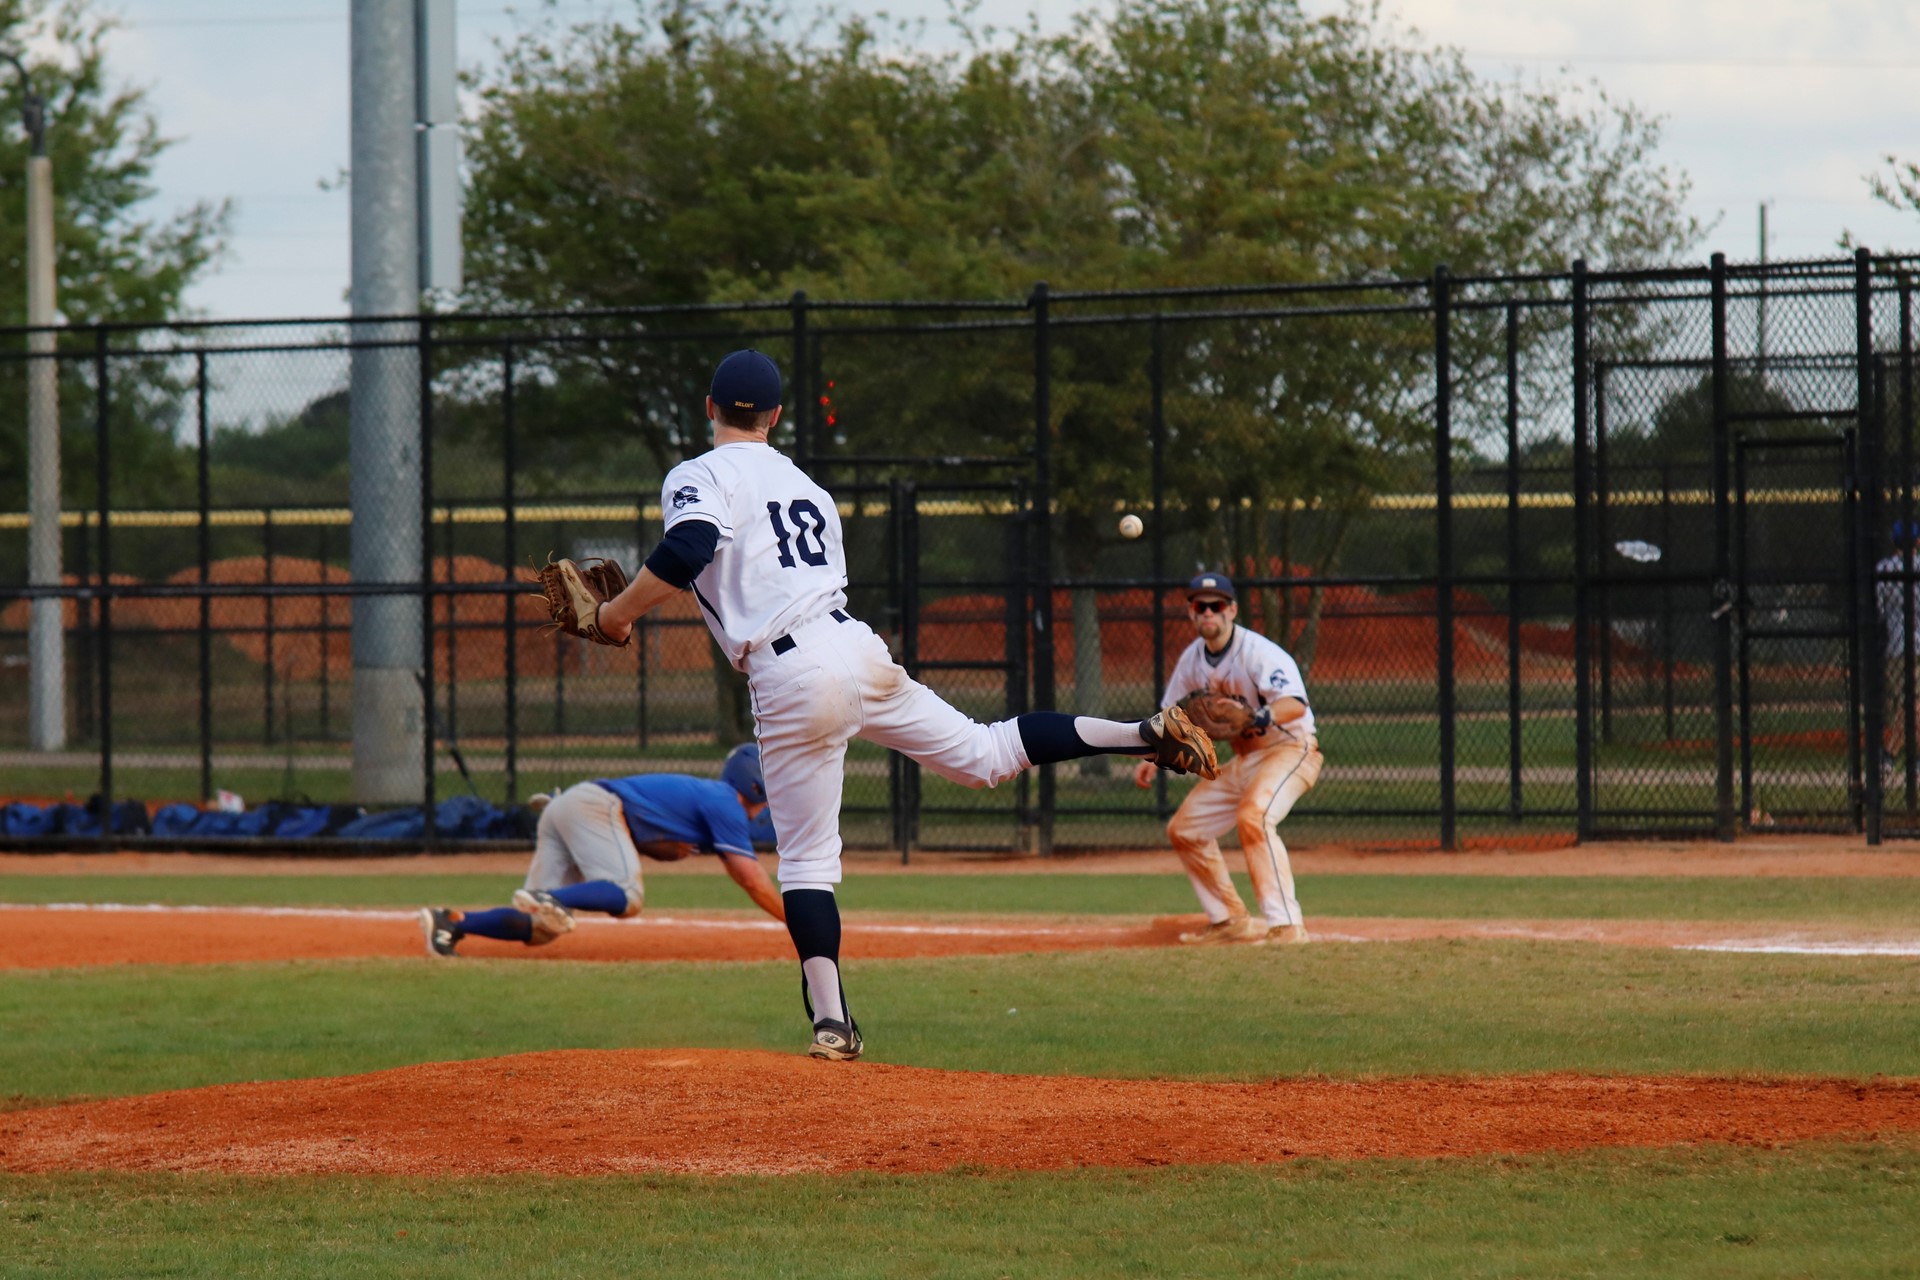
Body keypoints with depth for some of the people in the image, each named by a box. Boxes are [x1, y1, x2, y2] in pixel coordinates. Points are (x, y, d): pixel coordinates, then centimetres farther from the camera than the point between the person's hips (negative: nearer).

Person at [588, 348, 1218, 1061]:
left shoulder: (698, 478, -1)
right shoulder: (804, 485, 23)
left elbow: (689, 549, -22)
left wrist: (616, 616, -12)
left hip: (790, 680, -6)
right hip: (858, 647, 6)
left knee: (806, 859, 1)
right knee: (982, 754, 17)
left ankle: (831, 1021, -4)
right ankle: (1148, 734, 8)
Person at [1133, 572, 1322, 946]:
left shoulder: (1257, 652, -21)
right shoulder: (1192, 660, 3)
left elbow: (1295, 704, -35)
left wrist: (1264, 717, -55)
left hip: (1290, 749, -9)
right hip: (1243, 759, 9)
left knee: (1253, 815, -34)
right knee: (1184, 828, 9)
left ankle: (1285, 924, -37)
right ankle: (1230, 921, 19)